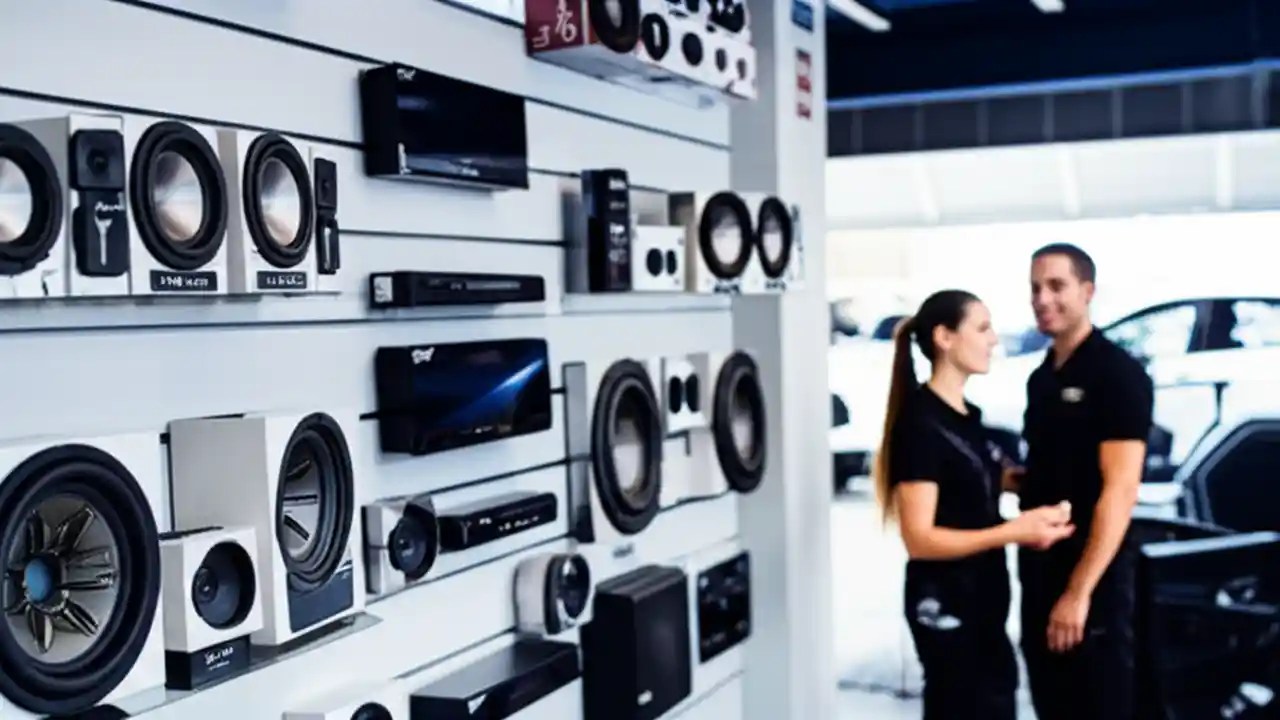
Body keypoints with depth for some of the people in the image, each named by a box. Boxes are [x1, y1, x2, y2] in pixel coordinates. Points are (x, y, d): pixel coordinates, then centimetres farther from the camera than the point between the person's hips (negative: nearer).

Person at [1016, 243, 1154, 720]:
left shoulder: (1119, 373, -11)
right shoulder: (1041, 378, 12)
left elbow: (1120, 488, -18)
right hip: (1040, 569, 8)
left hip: (1093, 576, -8)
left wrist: (1080, 590, -23)